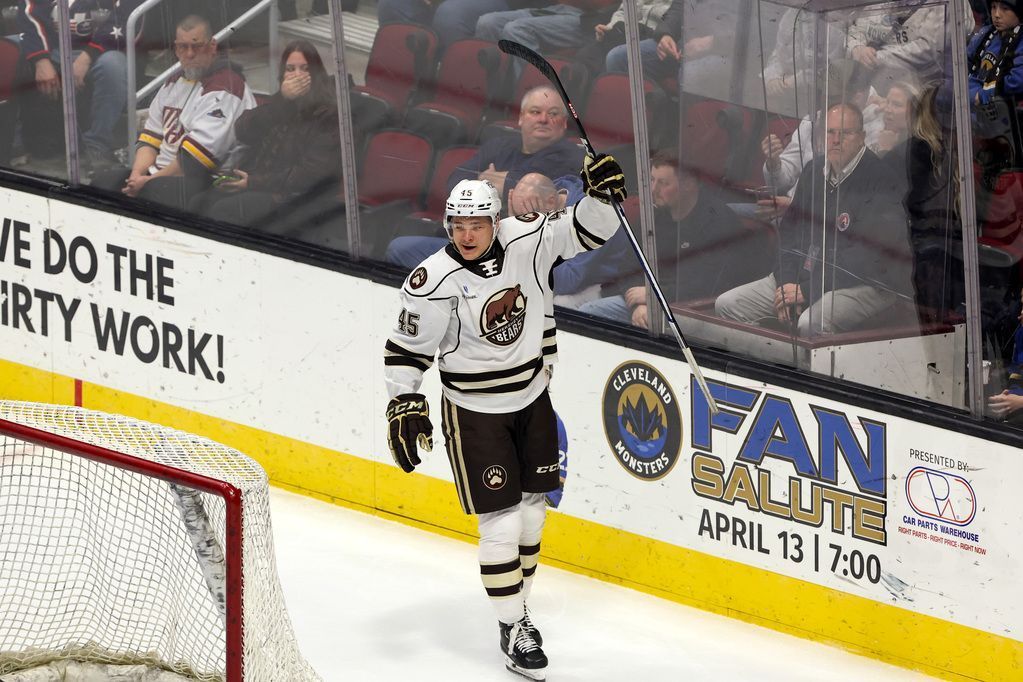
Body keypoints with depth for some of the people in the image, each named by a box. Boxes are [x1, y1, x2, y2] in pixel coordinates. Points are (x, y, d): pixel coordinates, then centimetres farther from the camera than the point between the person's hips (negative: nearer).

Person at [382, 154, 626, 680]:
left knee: (532, 510, 15)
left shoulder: (526, 241, -11)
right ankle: (512, 628, 6)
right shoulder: (434, 281, -20)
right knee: (501, 522, -6)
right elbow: (406, 347, -11)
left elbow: (586, 230, -6)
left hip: (531, 400, 5)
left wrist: (601, 193, -24)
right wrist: (404, 404, -17)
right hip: (474, 413, -5)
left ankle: (518, 605, 34)